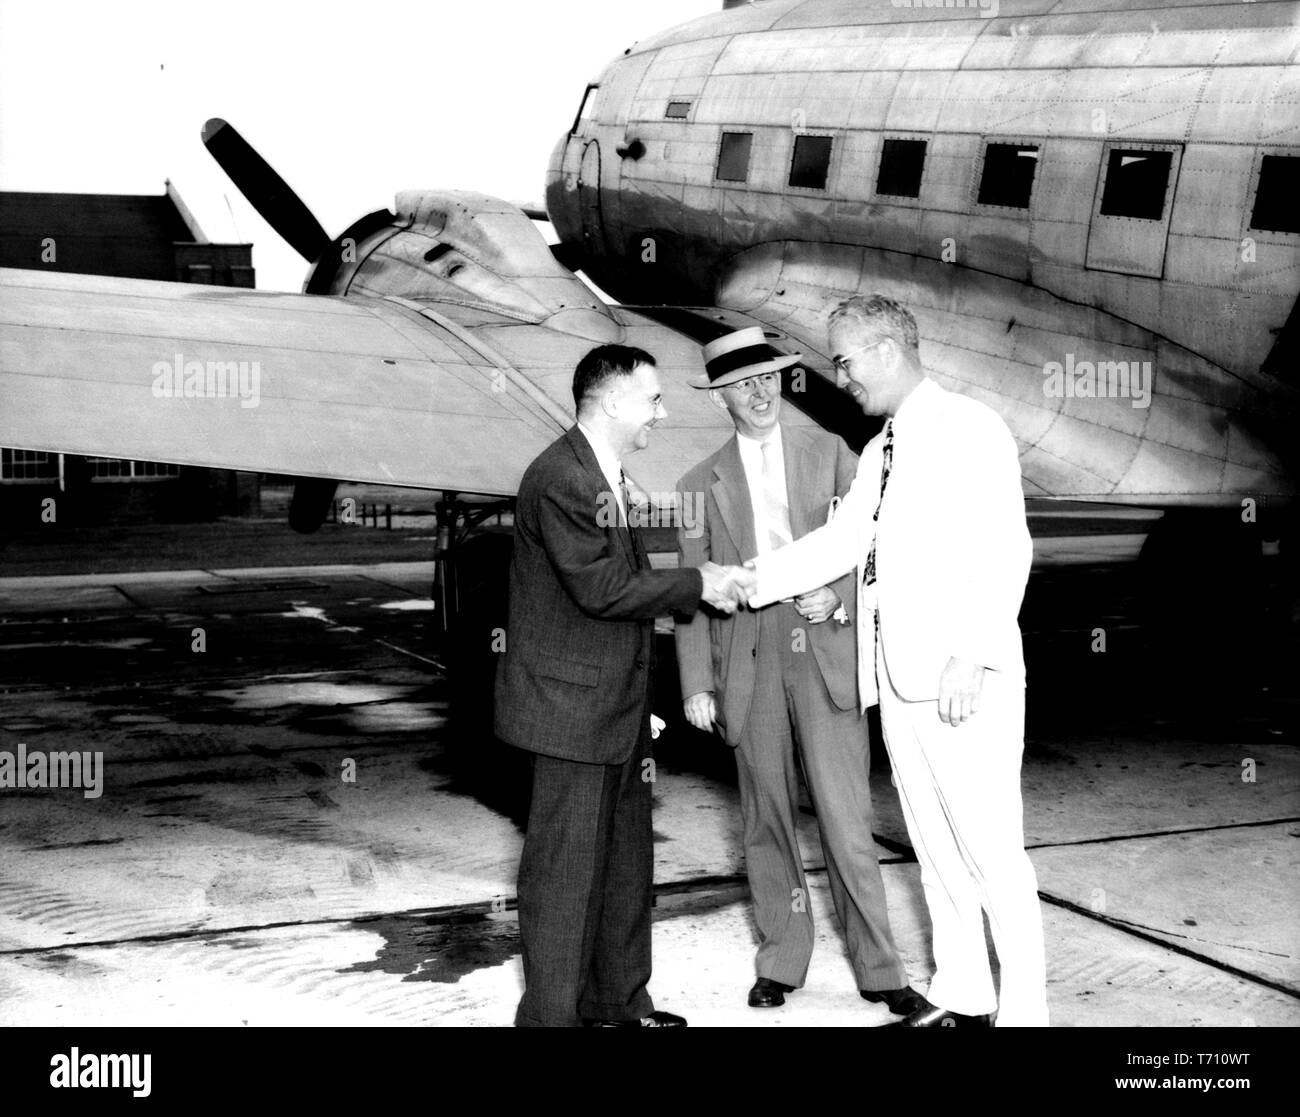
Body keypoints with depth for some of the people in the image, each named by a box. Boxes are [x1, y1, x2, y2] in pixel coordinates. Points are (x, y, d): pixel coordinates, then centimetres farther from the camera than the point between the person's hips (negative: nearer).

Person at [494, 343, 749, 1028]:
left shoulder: (606, 475, 15)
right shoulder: (559, 478, -18)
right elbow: (600, 587, -23)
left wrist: (700, 588, 8)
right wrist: (697, 585, -16)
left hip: (616, 705, 10)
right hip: (571, 705, -10)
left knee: (626, 861, 17)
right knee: (566, 868, -2)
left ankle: (619, 1003, 29)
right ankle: (551, 1014, 9)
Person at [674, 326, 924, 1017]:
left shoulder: (828, 453, 8)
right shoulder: (701, 485, 8)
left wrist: (839, 596, -11)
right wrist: (697, 684, 0)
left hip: (823, 653, -1)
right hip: (747, 663, 1)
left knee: (845, 817, -5)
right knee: (766, 819, 8)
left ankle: (879, 969, 5)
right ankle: (781, 960, 20)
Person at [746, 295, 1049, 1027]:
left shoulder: (970, 429, -8)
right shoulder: (881, 450, 16)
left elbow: (1006, 550, -15)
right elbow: (840, 541, 15)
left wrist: (971, 657, -22)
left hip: (965, 682, -8)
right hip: (900, 679, 8)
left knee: (991, 850, -2)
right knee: (933, 847, 14)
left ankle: (1022, 1010, 8)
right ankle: (961, 993, 25)